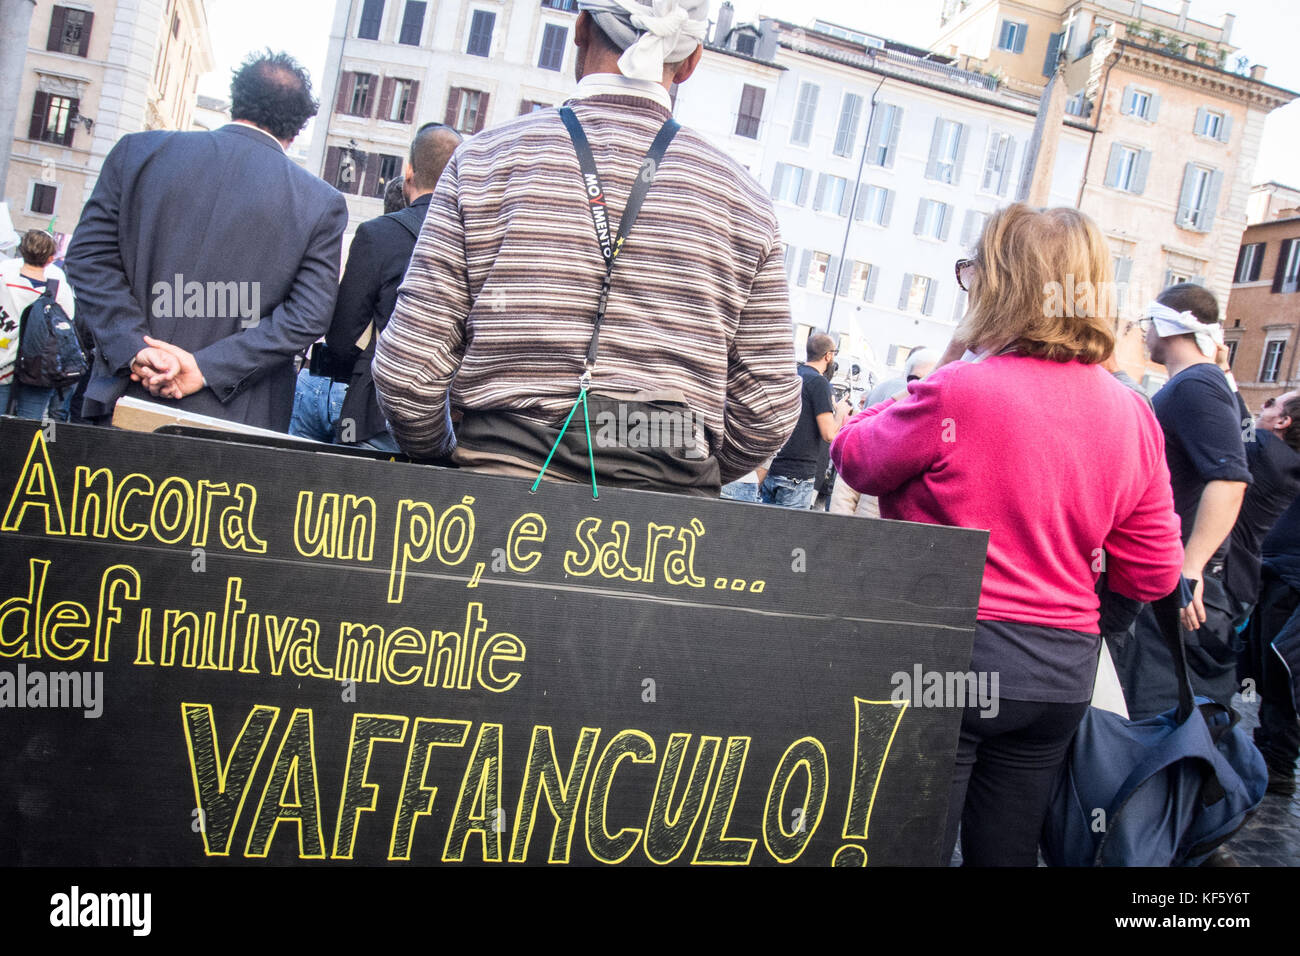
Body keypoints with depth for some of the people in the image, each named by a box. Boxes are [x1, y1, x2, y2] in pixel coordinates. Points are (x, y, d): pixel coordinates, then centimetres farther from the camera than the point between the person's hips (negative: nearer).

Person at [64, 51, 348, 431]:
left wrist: (135, 349, -8)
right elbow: (309, 317, -9)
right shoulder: (323, 204, -3)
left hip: (127, 396, 2)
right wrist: (207, 368, -10)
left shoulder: (140, 150, 2)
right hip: (235, 416, -1)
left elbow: (89, 255, -2)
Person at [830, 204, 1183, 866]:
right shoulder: (1131, 413, 1)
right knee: (1005, 851, 21)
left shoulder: (957, 392, -17)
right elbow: (1153, 573, 5)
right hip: (1062, 673, 6)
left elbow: (854, 458, 0)